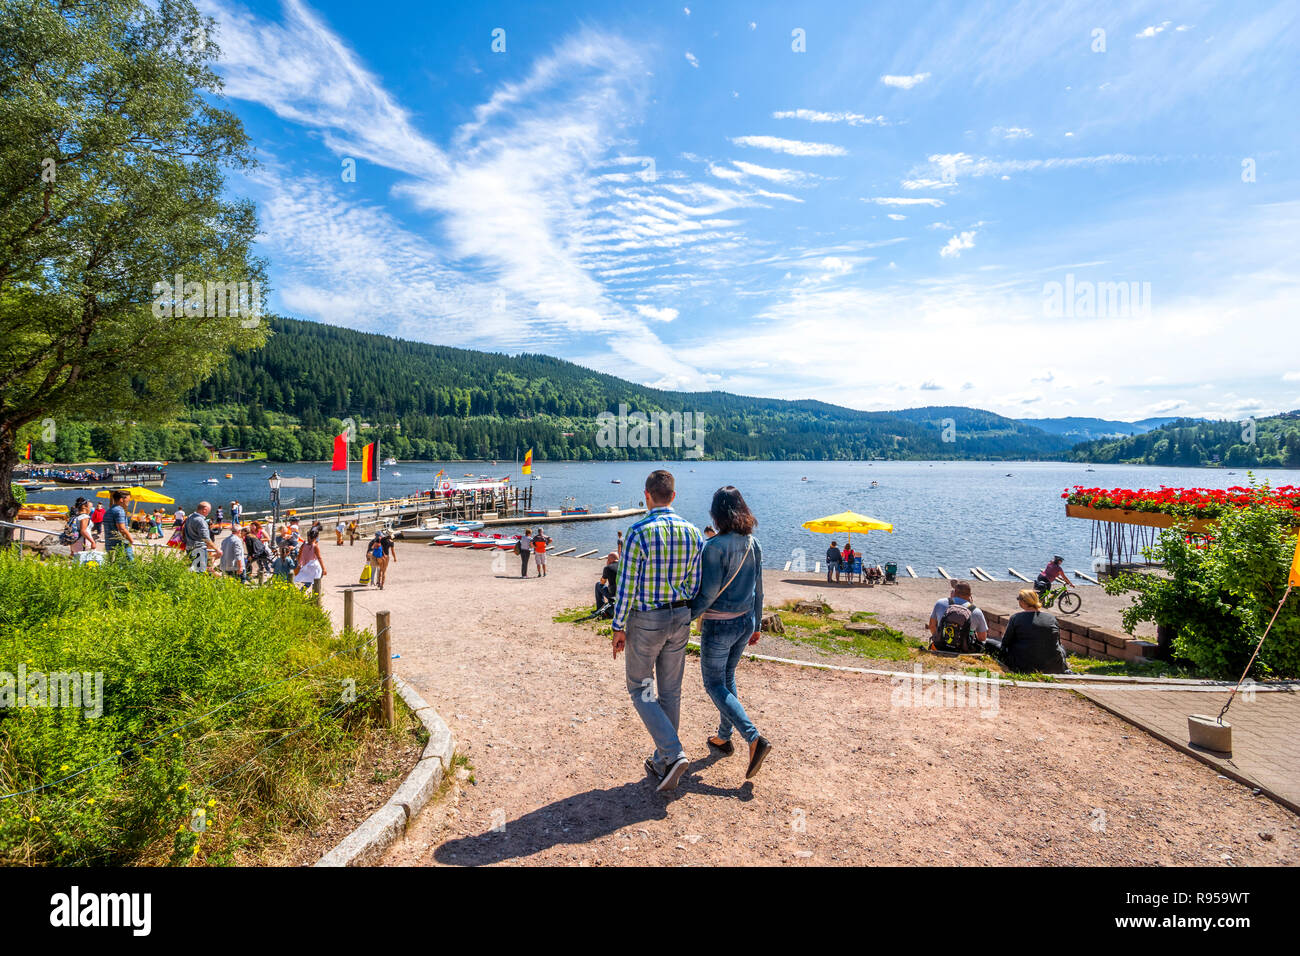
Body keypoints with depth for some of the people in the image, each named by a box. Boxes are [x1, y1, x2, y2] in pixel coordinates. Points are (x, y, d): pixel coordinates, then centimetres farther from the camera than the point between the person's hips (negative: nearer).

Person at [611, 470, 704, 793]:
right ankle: (662, 762, 27)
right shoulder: (692, 532, -2)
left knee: (641, 689, 12)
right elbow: (695, 585, 3)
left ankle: (673, 753, -2)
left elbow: (627, 585, -16)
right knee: (670, 691, 15)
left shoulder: (638, 533, -18)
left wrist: (618, 627, -6)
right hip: (680, 619, 5)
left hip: (645, 620, -5)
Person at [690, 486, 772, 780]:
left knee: (715, 684, 7)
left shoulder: (715, 546, -21)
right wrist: (756, 624, 18)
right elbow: (758, 590, 8)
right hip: (745, 621, 7)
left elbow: (708, 593, -22)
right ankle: (724, 737, 34)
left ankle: (755, 738, -4)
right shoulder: (753, 544, 1)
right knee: (727, 678, 22)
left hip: (719, 625, -7)